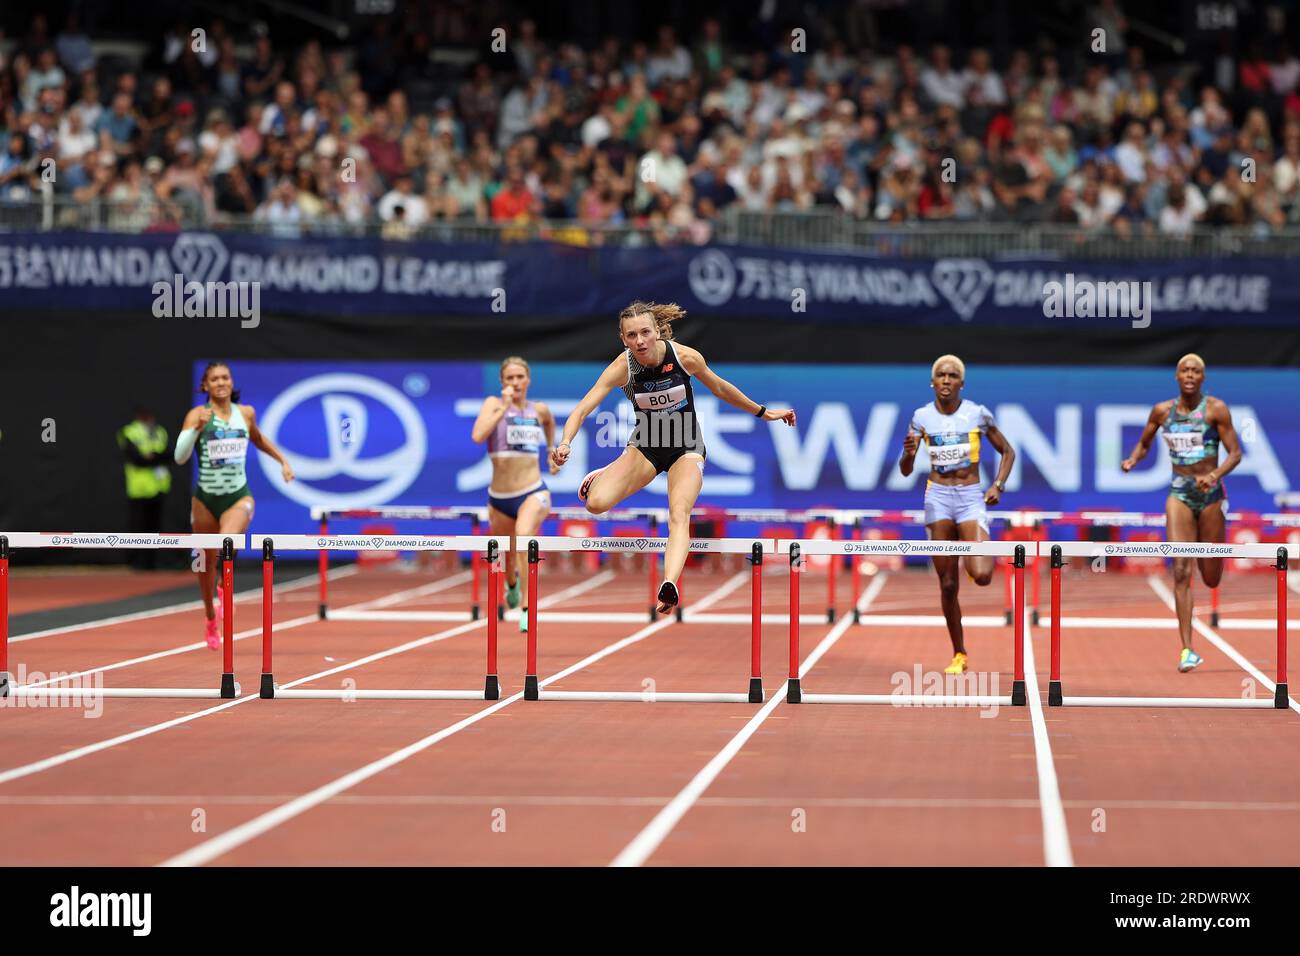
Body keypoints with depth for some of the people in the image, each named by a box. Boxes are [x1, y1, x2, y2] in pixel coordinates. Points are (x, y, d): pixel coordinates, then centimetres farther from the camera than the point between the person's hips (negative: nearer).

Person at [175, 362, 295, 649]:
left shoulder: (246, 413, 2)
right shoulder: (197, 415, -8)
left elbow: (258, 439, 25)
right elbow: (180, 457, -19)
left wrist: (283, 461, 24)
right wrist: (197, 428, -31)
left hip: (239, 497, 0)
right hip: (205, 498, 0)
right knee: (208, 562, 11)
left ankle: (225, 592, 1)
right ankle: (211, 621, 33)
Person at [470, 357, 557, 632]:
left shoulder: (539, 410, 6)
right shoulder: (494, 403, -3)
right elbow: (478, 436, -23)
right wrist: (504, 407, -22)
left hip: (533, 493, -1)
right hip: (500, 497, 1)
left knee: (524, 535, -33)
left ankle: (527, 609, -30)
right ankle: (512, 583, 57)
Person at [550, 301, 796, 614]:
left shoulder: (686, 356, -18)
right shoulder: (622, 368, -20)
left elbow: (720, 388, 1)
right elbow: (582, 409, -27)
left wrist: (763, 412, 12)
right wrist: (564, 444, -46)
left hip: (686, 447, -1)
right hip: (645, 446, 1)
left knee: (679, 514, -27)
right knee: (596, 503, -18)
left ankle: (669, 584, -46)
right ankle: (603, 477, 19)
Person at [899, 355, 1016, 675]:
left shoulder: (978, 414, -2)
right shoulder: (922, 416, 1)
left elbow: (1007, 452, 10)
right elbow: (905, 470, 3)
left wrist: (998, 485, -4)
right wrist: (909, 453, -19)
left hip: (971, 498, -1)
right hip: (938, 497, 1)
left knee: (981, 576, -21)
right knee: (948, 585, 2)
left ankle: (984, 555, 18)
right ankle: (959, 655, 16)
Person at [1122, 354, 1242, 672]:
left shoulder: (1215, 409, -7)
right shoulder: (1162, 411, 3)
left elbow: (1235, 453, -9)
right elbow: (1144, 444, 17)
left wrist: (1214, 476, -26)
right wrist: (1133, 460, -5)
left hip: (1210, 495, -1)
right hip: (1179, 494, 1)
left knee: (1211, 579, 9)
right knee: (1181, 572, -12)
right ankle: (1187, 649, -13)